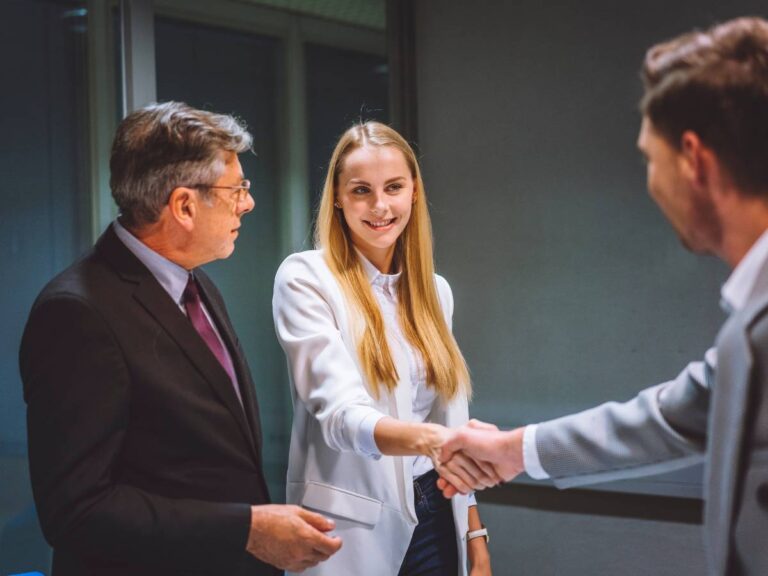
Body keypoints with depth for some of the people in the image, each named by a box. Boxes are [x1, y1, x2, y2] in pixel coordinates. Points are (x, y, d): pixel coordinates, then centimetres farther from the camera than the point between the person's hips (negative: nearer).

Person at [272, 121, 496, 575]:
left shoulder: (434, 290, 7)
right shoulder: (305, 279, -11)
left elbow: (450, 421, 11)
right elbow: (340, 412, -23)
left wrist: (477, 539, 8)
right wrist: (424, 439, -41)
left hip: (433, 519, 5)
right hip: (352, 529, -5)